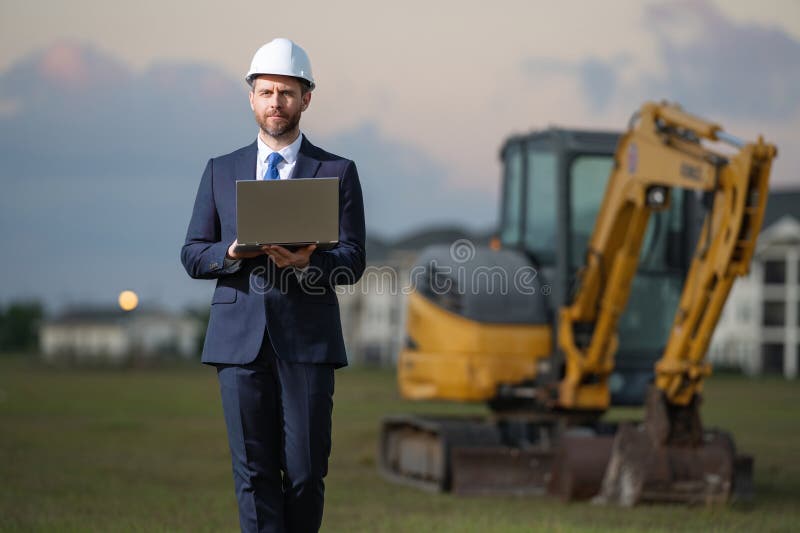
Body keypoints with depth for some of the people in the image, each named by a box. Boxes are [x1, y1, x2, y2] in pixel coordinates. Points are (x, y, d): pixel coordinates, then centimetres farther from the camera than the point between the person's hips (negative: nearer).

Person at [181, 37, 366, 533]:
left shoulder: (338, 172, 7)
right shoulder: (221, 171, 13)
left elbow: (353, 260, 1)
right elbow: (192, 254, 11)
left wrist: (307, 263, -20)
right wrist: (232, 253, -11)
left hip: (307, 341, -1)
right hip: (240, 338, 1)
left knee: (306, 471, 0)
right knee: (253, 471, -1)